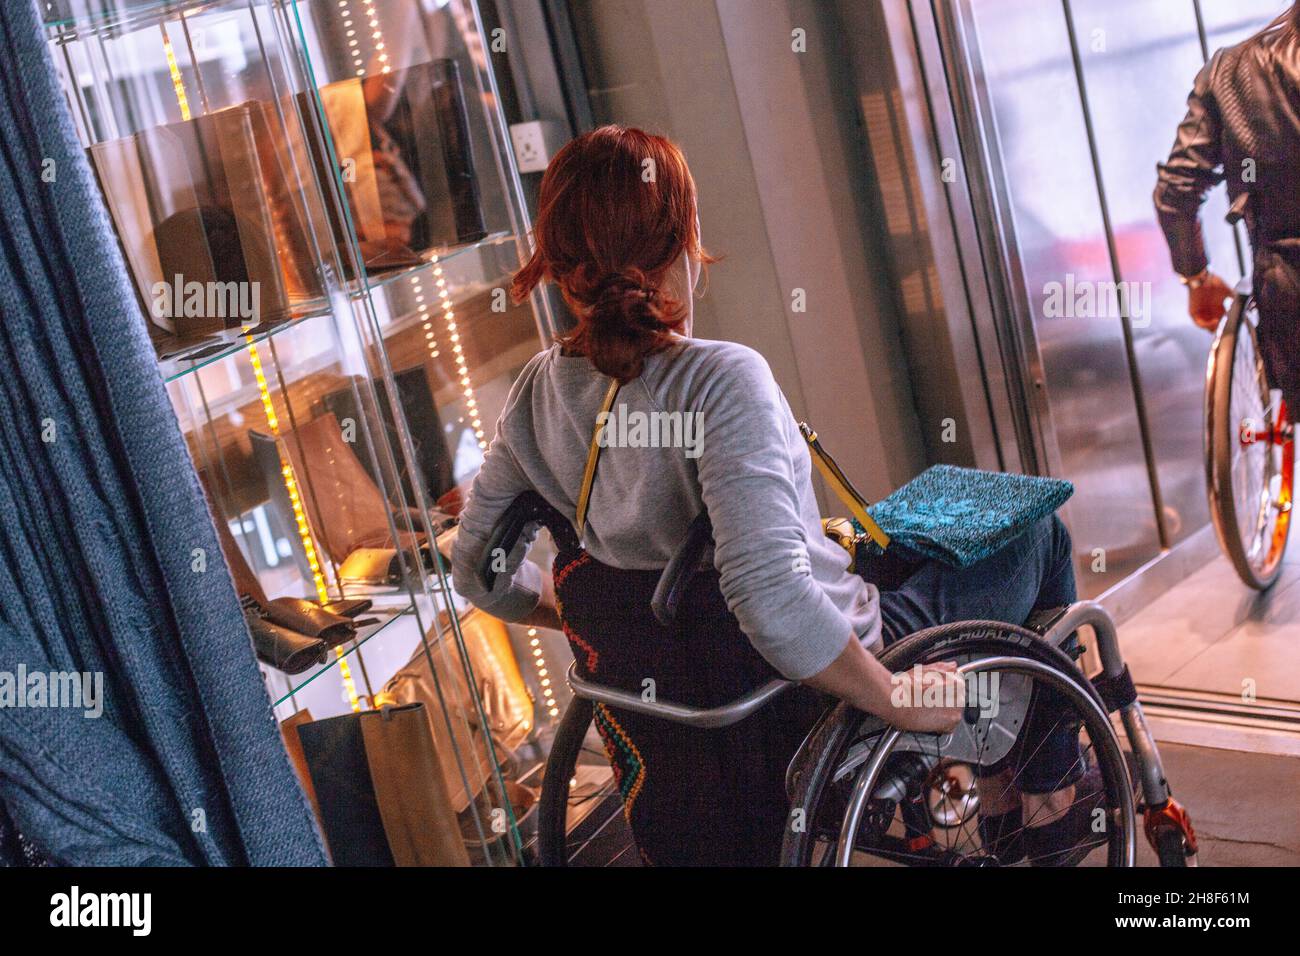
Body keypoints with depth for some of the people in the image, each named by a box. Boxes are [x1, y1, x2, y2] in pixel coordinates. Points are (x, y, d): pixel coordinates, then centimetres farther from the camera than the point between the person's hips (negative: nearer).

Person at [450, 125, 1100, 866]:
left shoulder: (538, 393, -8)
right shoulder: (719, 380, -30)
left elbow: (481, 573, 2)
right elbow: (774, 602, -39)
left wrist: (598, 616, 18)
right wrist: (898, 699, -24)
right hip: (823, 689, -7)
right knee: (1037, 533, 16)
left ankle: (994, 789, 41)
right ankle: (1051, 800, 30)